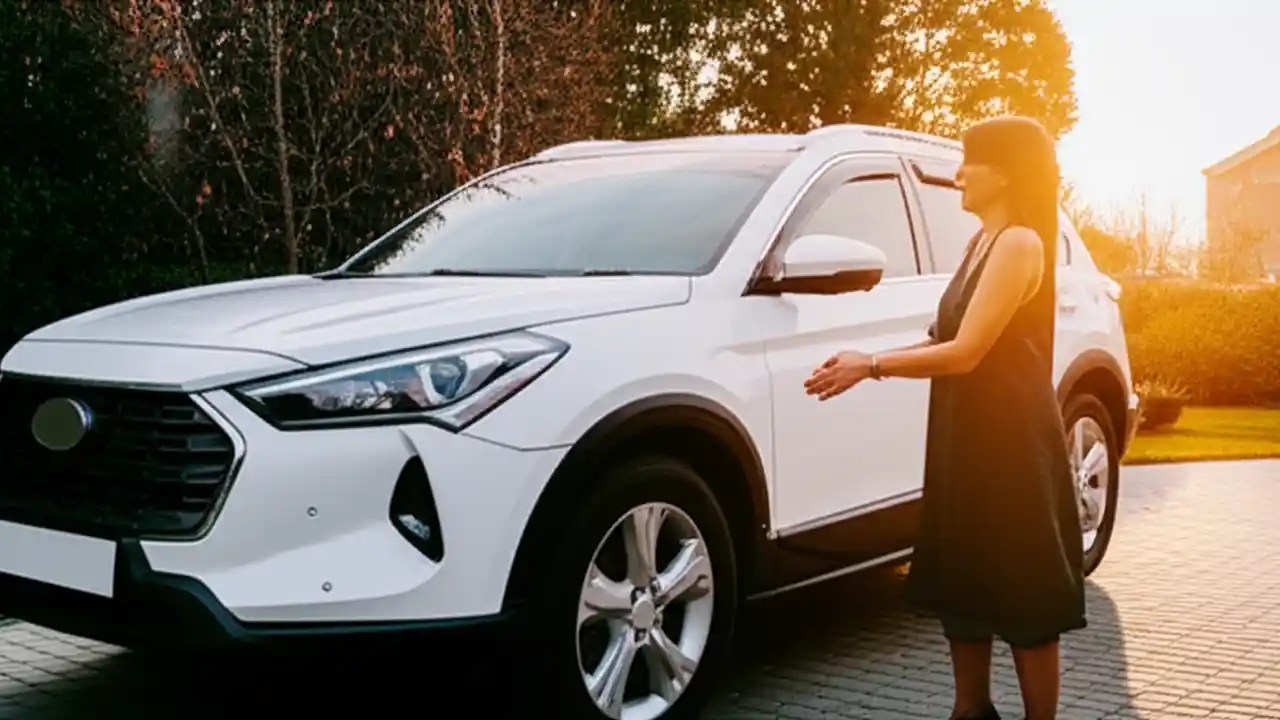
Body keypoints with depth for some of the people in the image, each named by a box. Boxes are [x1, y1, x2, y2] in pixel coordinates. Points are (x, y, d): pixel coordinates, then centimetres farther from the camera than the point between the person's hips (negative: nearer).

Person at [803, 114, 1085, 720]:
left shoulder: (1020, 243, -15)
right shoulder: (982, 243, 14)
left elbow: (966, 352, -20)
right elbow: (948, 339, 14)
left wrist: (872, 368, -14)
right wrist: (868, 360, 3)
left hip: (1012, 443, -9)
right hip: (965, 439, 9)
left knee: (1024, 598, 0)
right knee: (961, 584, 14)